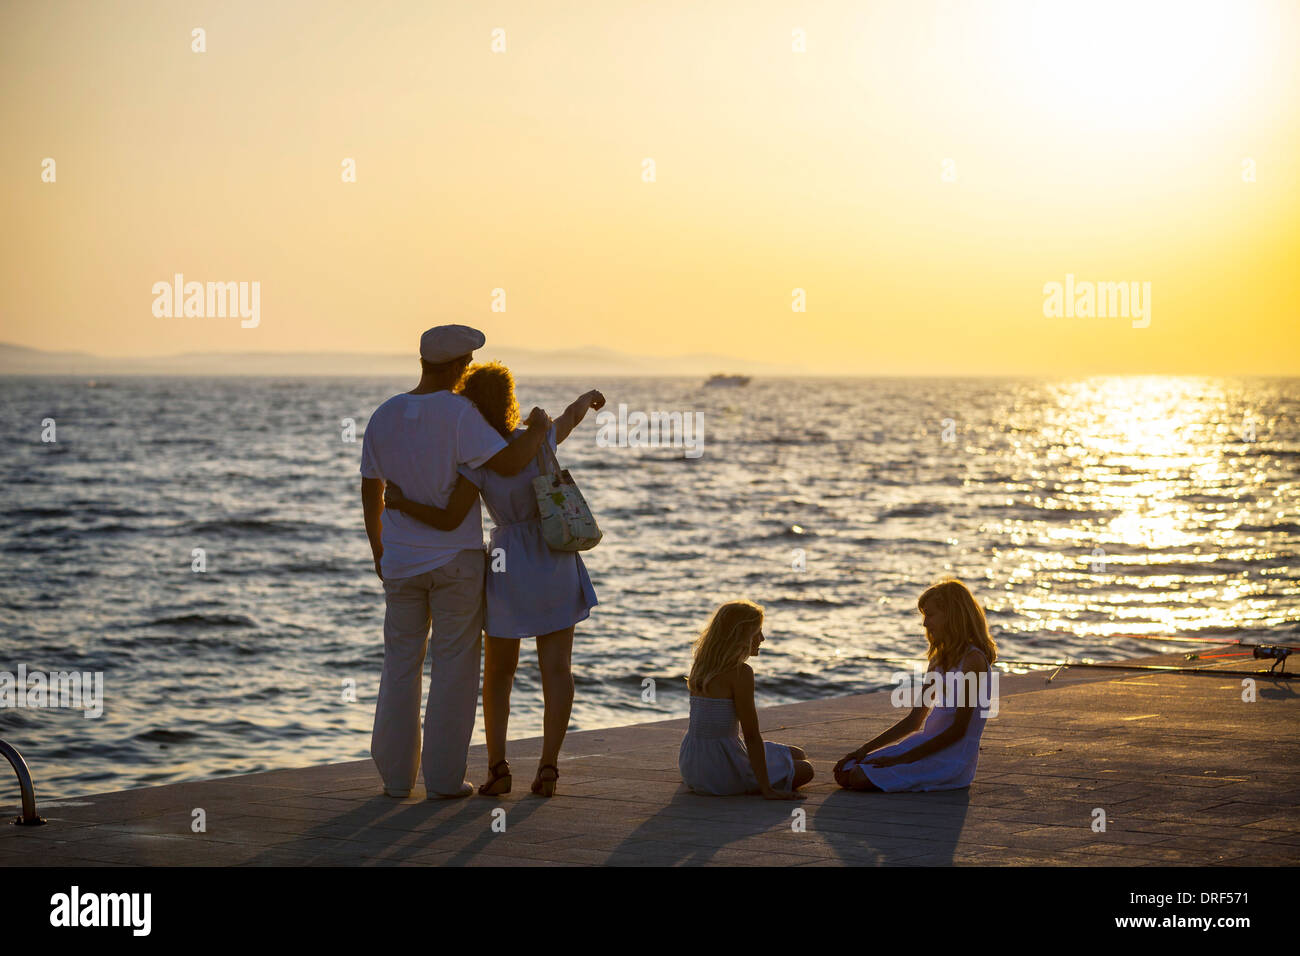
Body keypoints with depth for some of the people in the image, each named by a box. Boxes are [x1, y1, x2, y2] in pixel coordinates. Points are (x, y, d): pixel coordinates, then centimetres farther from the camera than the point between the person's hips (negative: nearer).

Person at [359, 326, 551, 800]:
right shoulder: (457, 412, -16)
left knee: (401, 664, 12)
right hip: (456, 560, -4)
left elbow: (370, 491, 9)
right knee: (453, 666, 4)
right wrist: (537, 430, -5)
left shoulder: (383, 417, 1)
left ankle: (396, 774, 14)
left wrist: (377, 551, 22)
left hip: (401, 562, 4)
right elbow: (506, 463, -24)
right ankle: (443, 776, 5)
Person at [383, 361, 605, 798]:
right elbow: (570, 418, 18)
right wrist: (587, 398, 40)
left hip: (509, 567, -3)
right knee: (556, 668, 3)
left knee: (498, 671, 11)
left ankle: (497, 765, 1)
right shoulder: (538, 440, -4)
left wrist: (399, 502, -8)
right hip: (556, 562, 3)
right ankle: (548, 767, -6)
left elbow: (448, 519, -20)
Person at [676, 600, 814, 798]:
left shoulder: (700, 667, 7)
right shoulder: (741, 673, -18)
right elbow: (751, 735, -19)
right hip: (721, 772, -8)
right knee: (805, 769, 13)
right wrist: (767, 789, -17)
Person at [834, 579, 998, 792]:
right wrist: (865, 749, 7)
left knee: (859, 779, -21)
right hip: (928, 743, 9)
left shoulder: (973, 660, -14)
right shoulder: (939, 660, 15)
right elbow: (914, 721, 17)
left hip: (953, 758, -9)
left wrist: (903, 759, -18)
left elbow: (958, 730, -17)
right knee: (844, 772, -3)